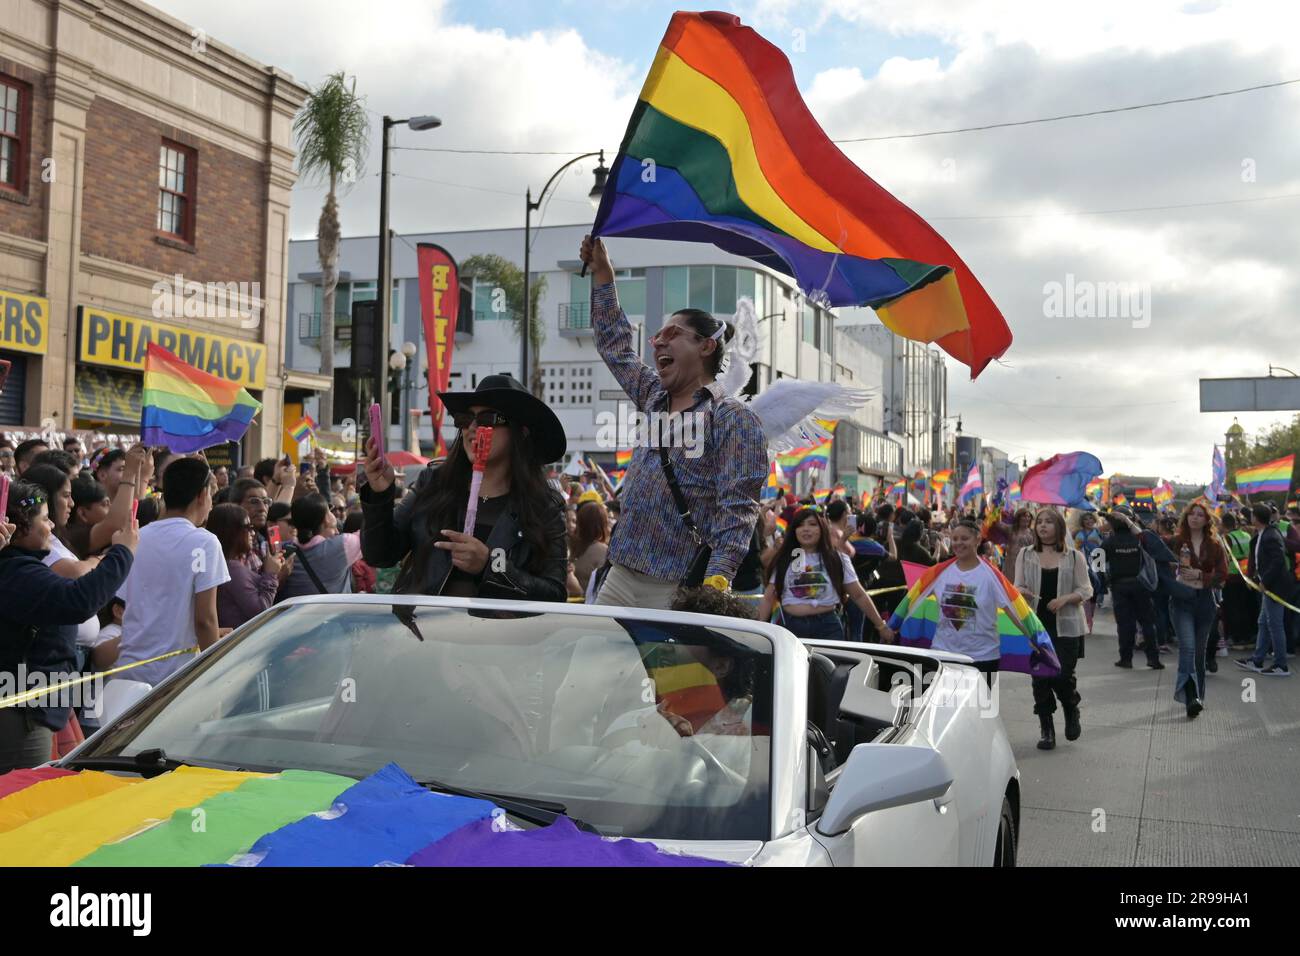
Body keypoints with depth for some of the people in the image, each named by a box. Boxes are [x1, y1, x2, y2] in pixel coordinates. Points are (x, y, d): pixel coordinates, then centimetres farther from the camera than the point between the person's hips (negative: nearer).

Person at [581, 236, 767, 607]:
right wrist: (602, 273, 30)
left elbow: (737, 510, -14)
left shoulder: (734, 419, -6)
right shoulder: (655, 399, 18)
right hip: (620, 578, 7)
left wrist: (717, 583, -25)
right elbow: (616, 347, 30)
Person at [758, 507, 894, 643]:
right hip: (791, 626, 1)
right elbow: (768, 598, 7)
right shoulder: (784, 560, 7)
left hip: (827, 627, -1)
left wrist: (881, 626, 5)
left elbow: (859, 595, 7)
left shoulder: (837, 560, 5)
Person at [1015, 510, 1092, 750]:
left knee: (1062, 675, -7)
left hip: (1066, 626, -2)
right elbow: (1018, 586, 7)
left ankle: (1071, 711, 26)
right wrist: (1020, 591, -17)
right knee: (1040, 677, 0)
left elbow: (1086, 590, 3)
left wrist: (1065, 598, -16)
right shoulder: (1025, 555, 9)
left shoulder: (1074, 557, 4)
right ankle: (1047, 731, 11)